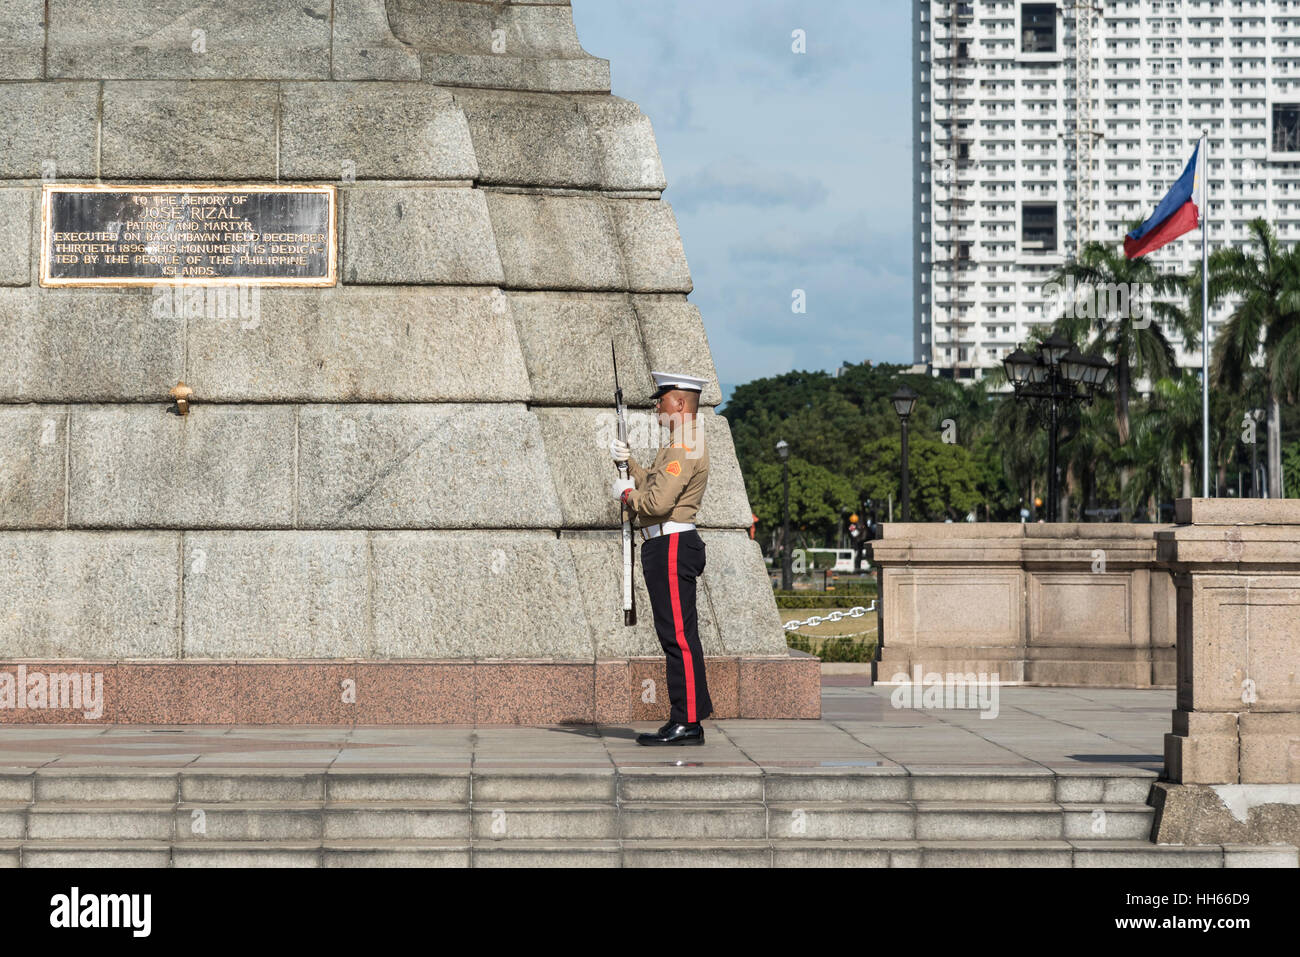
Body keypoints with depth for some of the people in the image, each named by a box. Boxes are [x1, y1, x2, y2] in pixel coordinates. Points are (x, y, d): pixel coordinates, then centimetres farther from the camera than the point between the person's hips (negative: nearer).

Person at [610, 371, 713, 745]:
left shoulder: (684, 447, -15)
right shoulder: (683, 443, 19)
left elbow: (658, 502, -23)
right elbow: (651, 483, 23)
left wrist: (627, 493, -6)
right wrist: (627, 462, 7)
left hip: (672, 548, -11)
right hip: (667, 546, 11)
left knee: (678, 635, -9)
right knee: (675, 634, 11)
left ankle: (688, 722, -8)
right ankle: (685, 721, 14)